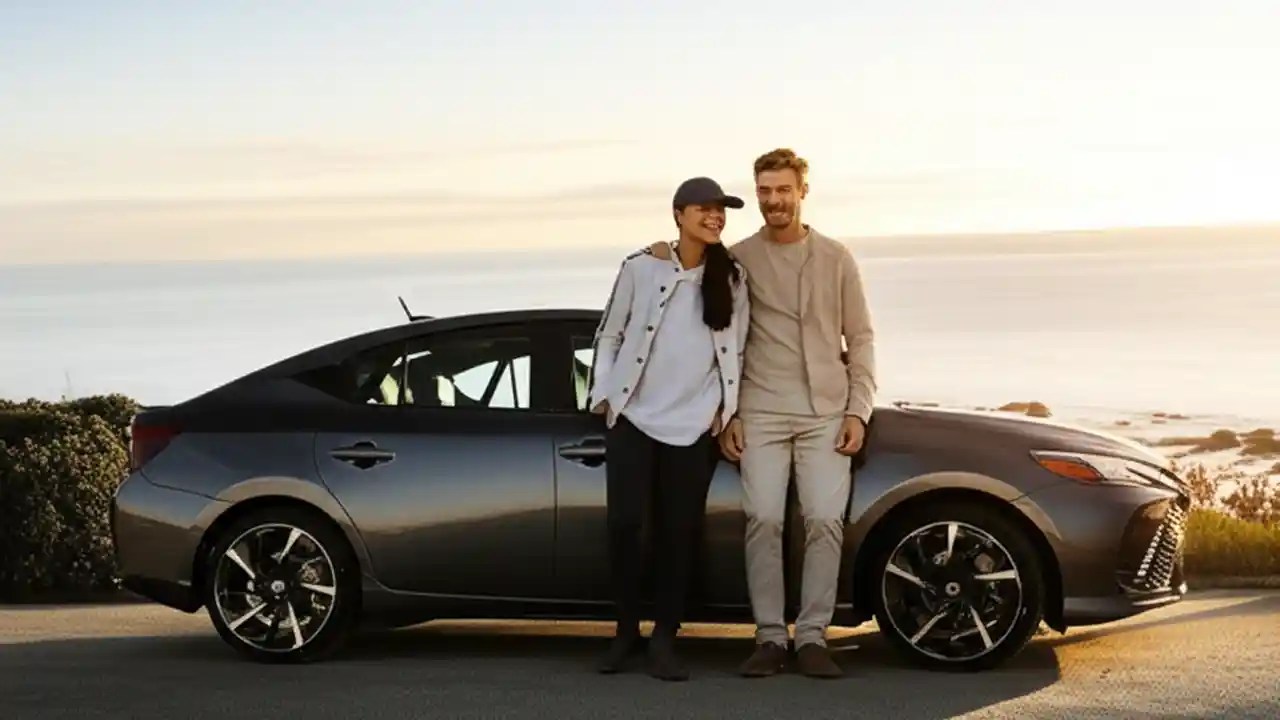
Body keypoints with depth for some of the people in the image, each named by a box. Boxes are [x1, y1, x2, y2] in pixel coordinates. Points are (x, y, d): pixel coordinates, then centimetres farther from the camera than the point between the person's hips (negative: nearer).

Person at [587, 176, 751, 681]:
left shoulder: (732, 278, 5)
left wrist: (727, 409, 3)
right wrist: (604, 396, 0)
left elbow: (738, 350, 10)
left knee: (679, 531, 2)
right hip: (633, 418, -1)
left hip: (695, 425, 1)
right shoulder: (640, 268, -1)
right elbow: (609, 336, 6)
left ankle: (664, 639, 11)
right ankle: (626, 630, 11)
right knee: (624, 522, -6)